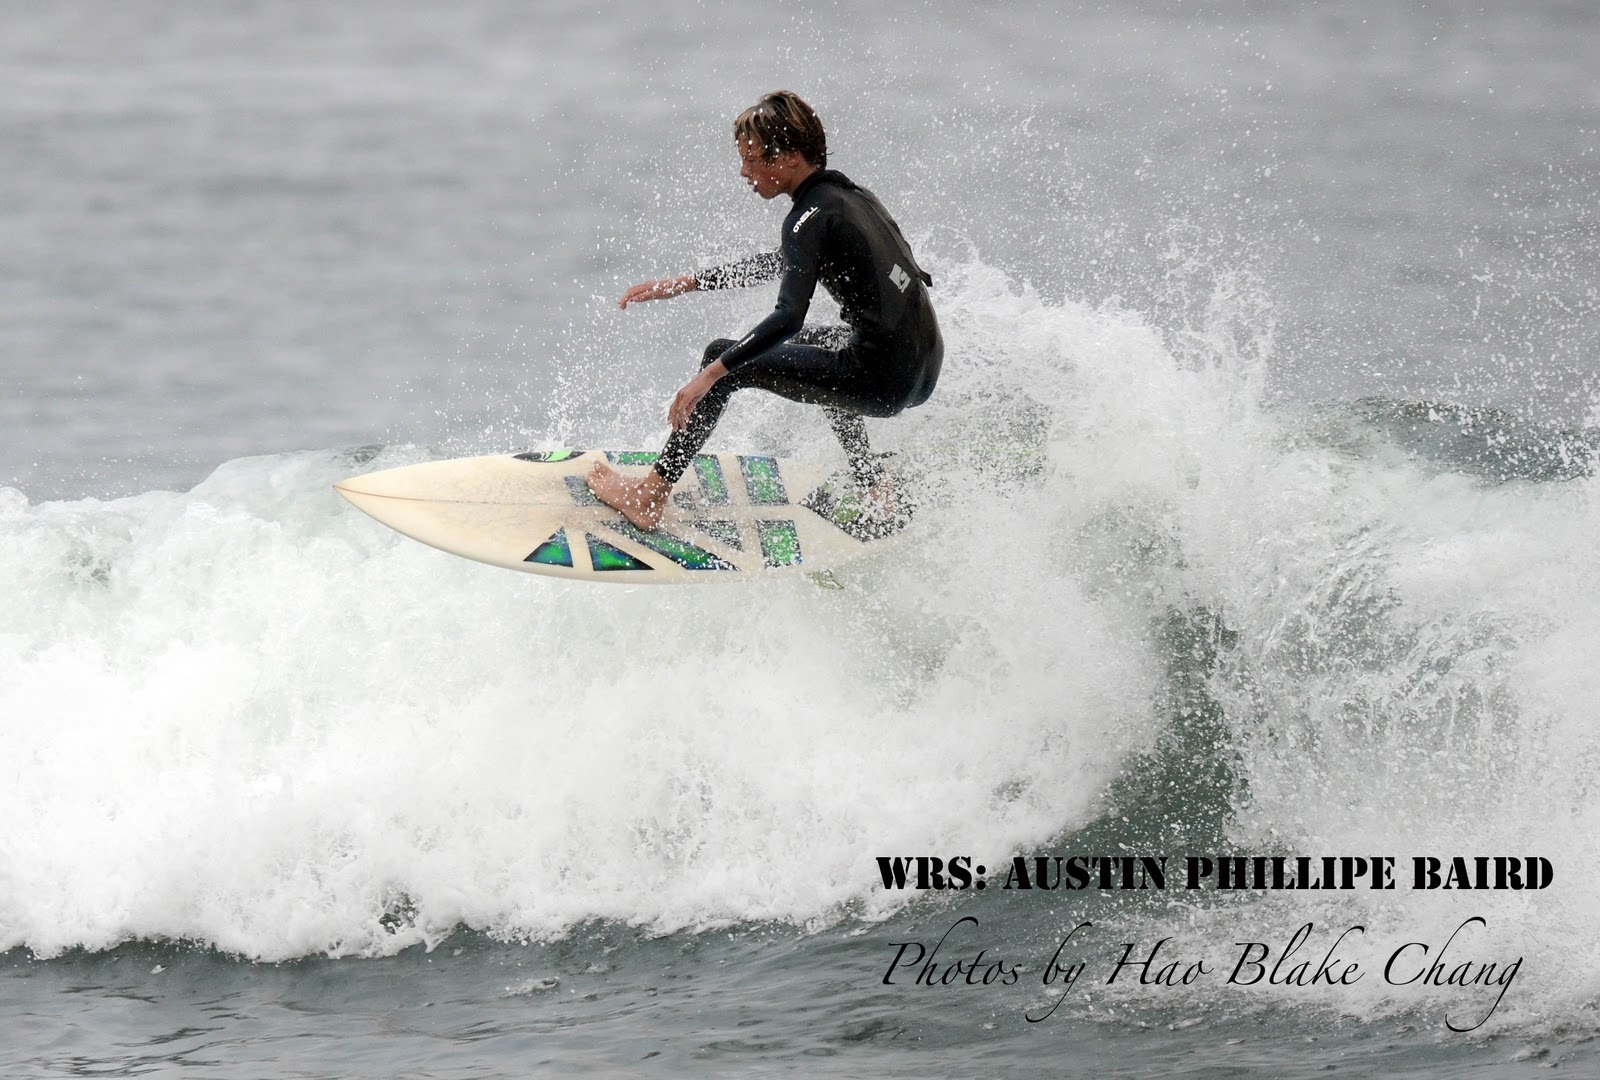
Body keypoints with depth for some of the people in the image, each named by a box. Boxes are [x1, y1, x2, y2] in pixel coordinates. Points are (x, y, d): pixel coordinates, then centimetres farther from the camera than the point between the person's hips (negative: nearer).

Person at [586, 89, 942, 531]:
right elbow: (783, 264, 29)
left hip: (882, 382, -9)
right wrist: (685, 283, 28)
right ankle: (876, 496, 34)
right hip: (925, 369, 9)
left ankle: (649, 495, 3)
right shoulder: (848, 193, 14)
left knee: (724, 359, 0)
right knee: (817, 346, 39)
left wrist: (711, 374, -27)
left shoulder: (812, 217, -13)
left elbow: (788, 316, -26)